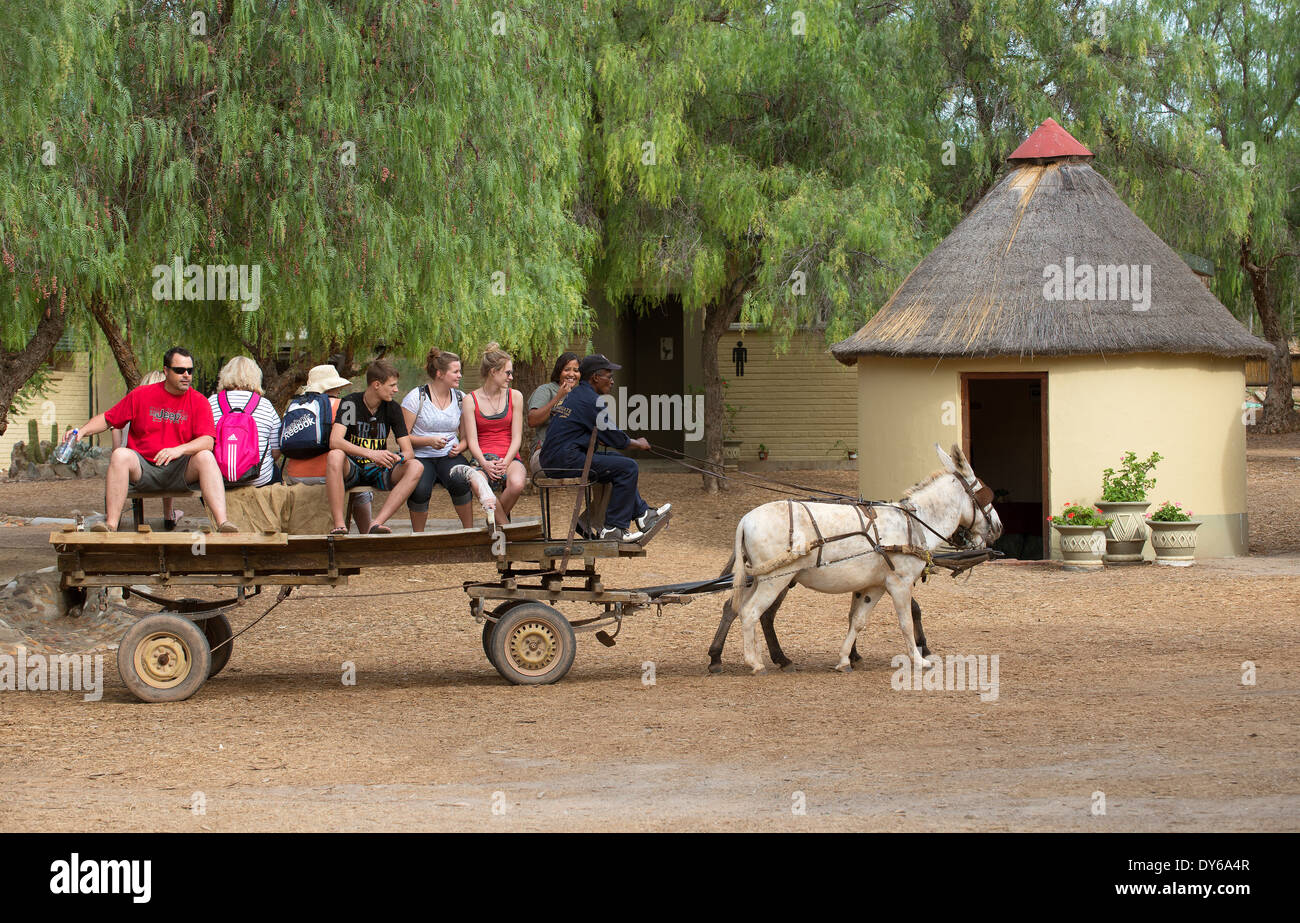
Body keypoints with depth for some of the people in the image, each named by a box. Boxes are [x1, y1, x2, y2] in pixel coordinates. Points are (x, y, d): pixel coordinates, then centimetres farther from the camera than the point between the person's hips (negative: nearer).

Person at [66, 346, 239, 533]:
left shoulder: (198, 402, 2)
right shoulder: (141, 395, 6)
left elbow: (207, 441, -10)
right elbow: (108, 418, 11)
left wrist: (179, 449, -29)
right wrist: (83, 430, -7)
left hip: (179, 471, -1)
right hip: (143, 468, 1)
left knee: (205, 457, -29)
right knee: (120, 455, -29)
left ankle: (222, 523, -42)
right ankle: (111, 524, -38)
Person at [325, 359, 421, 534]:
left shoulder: (392, 408, 3)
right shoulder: (351, 403, -8)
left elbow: (409, 452, -2)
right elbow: (335, 441, -24)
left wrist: (396, 458, -28)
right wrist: (371, 454, -37)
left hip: (378, 472, 3)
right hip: (351, 470, -3)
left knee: (415, 467, -24)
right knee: (335, 456, -37)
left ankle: (377, 523, -37)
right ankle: (339, 524, -40)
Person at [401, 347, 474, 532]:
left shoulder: (460, 398, 10)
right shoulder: (416, 397, -3)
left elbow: (467, 436, 17)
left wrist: (459, 447, -5)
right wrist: (429, 441, -18)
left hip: (449, 456, 3)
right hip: (421, 457, -3)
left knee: (460, 482, -33)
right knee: (420, 490, -34)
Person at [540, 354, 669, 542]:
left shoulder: (574, 395, 19)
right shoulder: (591, 400, -12)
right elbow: (615, 439, -8)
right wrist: (638, 444, 10)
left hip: (552, 461, 11)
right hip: (565, 461, -11)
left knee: (617, 460, 24)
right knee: (628, 467, -10)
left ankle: (641, 513, 30)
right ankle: (613, 528, -7)